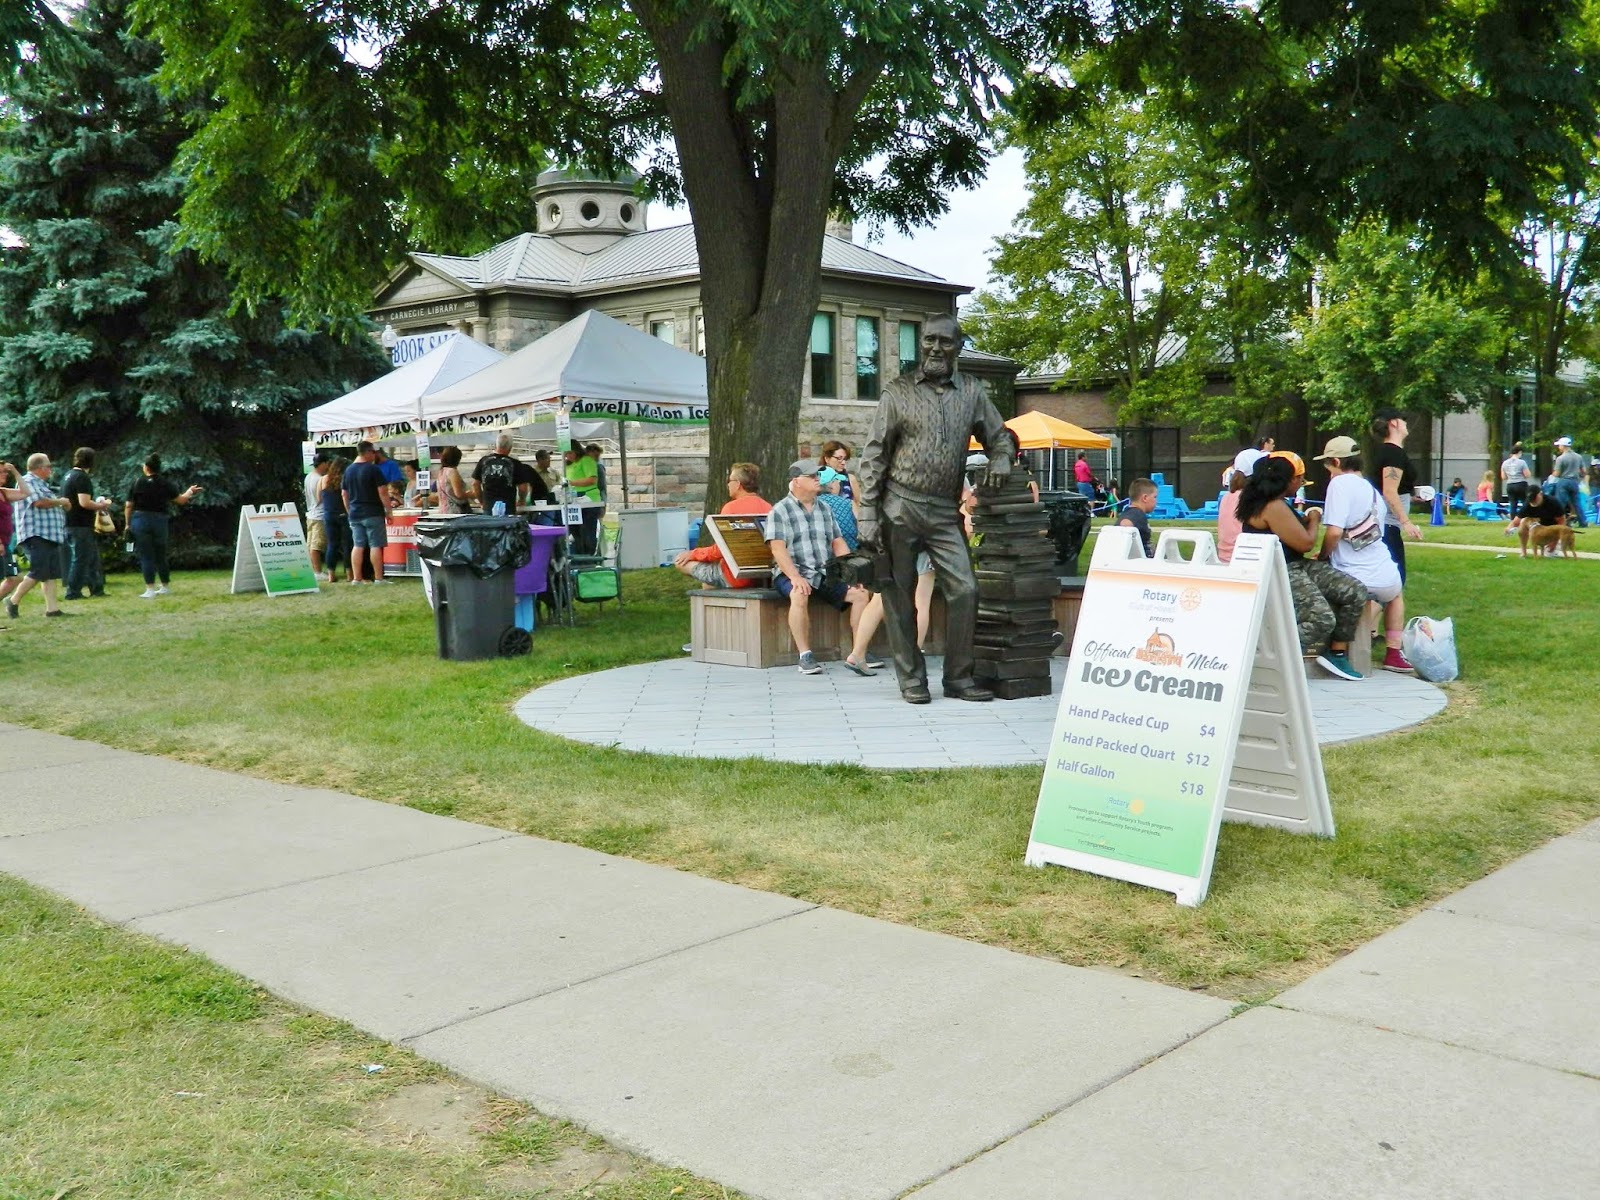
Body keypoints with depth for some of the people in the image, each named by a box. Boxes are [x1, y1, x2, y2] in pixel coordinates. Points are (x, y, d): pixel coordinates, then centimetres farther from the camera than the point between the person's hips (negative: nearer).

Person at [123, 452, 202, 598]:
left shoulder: (137, 483, -3)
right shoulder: (166, 483, 0)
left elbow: (128, 506, -2)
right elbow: (181, 500, 8)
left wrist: (127, 524, 7)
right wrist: (189, 491, 27)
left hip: (140, 521, -2)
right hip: (160, 522, 2)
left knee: (146, 557, 0)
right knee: (160, 556, 16)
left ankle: (150, 589, -6)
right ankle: (165, 586, 25)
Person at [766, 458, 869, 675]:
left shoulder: (825, 509, 19)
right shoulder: (780, 511, 1)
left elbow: (838, 543, 15)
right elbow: (778, 549, -10)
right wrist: (794, 577, -24)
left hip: (826, 573, 5)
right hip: (792, 573, -5)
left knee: (860, 593, -15)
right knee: (800, 595, -36)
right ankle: (805, 656, -32)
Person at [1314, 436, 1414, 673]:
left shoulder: (1340, 483, -11)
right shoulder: (1373, 491, 12)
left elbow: (1334, 531, -22)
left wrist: (1323, 556, -4)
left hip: (1350, 580, -6)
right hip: (1384, 579, 6)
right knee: (1396, 593, 39)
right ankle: (1393, 654, 36)